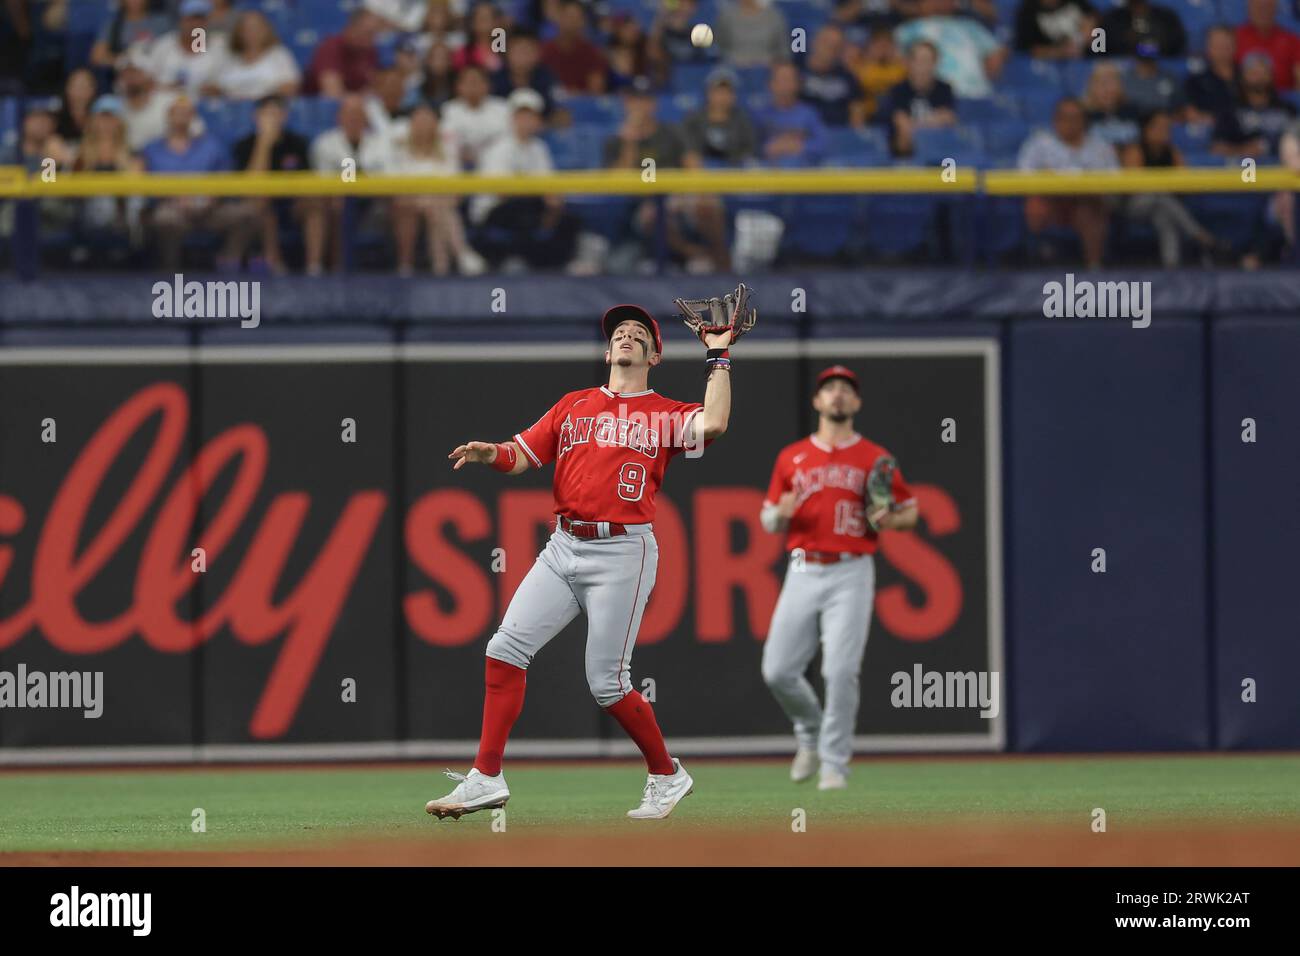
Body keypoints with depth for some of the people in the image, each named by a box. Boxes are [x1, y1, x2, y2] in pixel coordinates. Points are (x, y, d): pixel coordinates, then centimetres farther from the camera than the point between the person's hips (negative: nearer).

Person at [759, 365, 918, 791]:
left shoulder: (875, 459, 6)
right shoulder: (791, 457, 12)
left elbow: (910, 511, 12)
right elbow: (769, 523, 15)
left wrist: (889, 519, -10)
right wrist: (781, 513, -8)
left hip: (851, 575, -3)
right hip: (803, 574, 3)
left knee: (841, 671, -13)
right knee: (778, 671, -3)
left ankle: (834, 764, -2)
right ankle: (810, 733, 25)